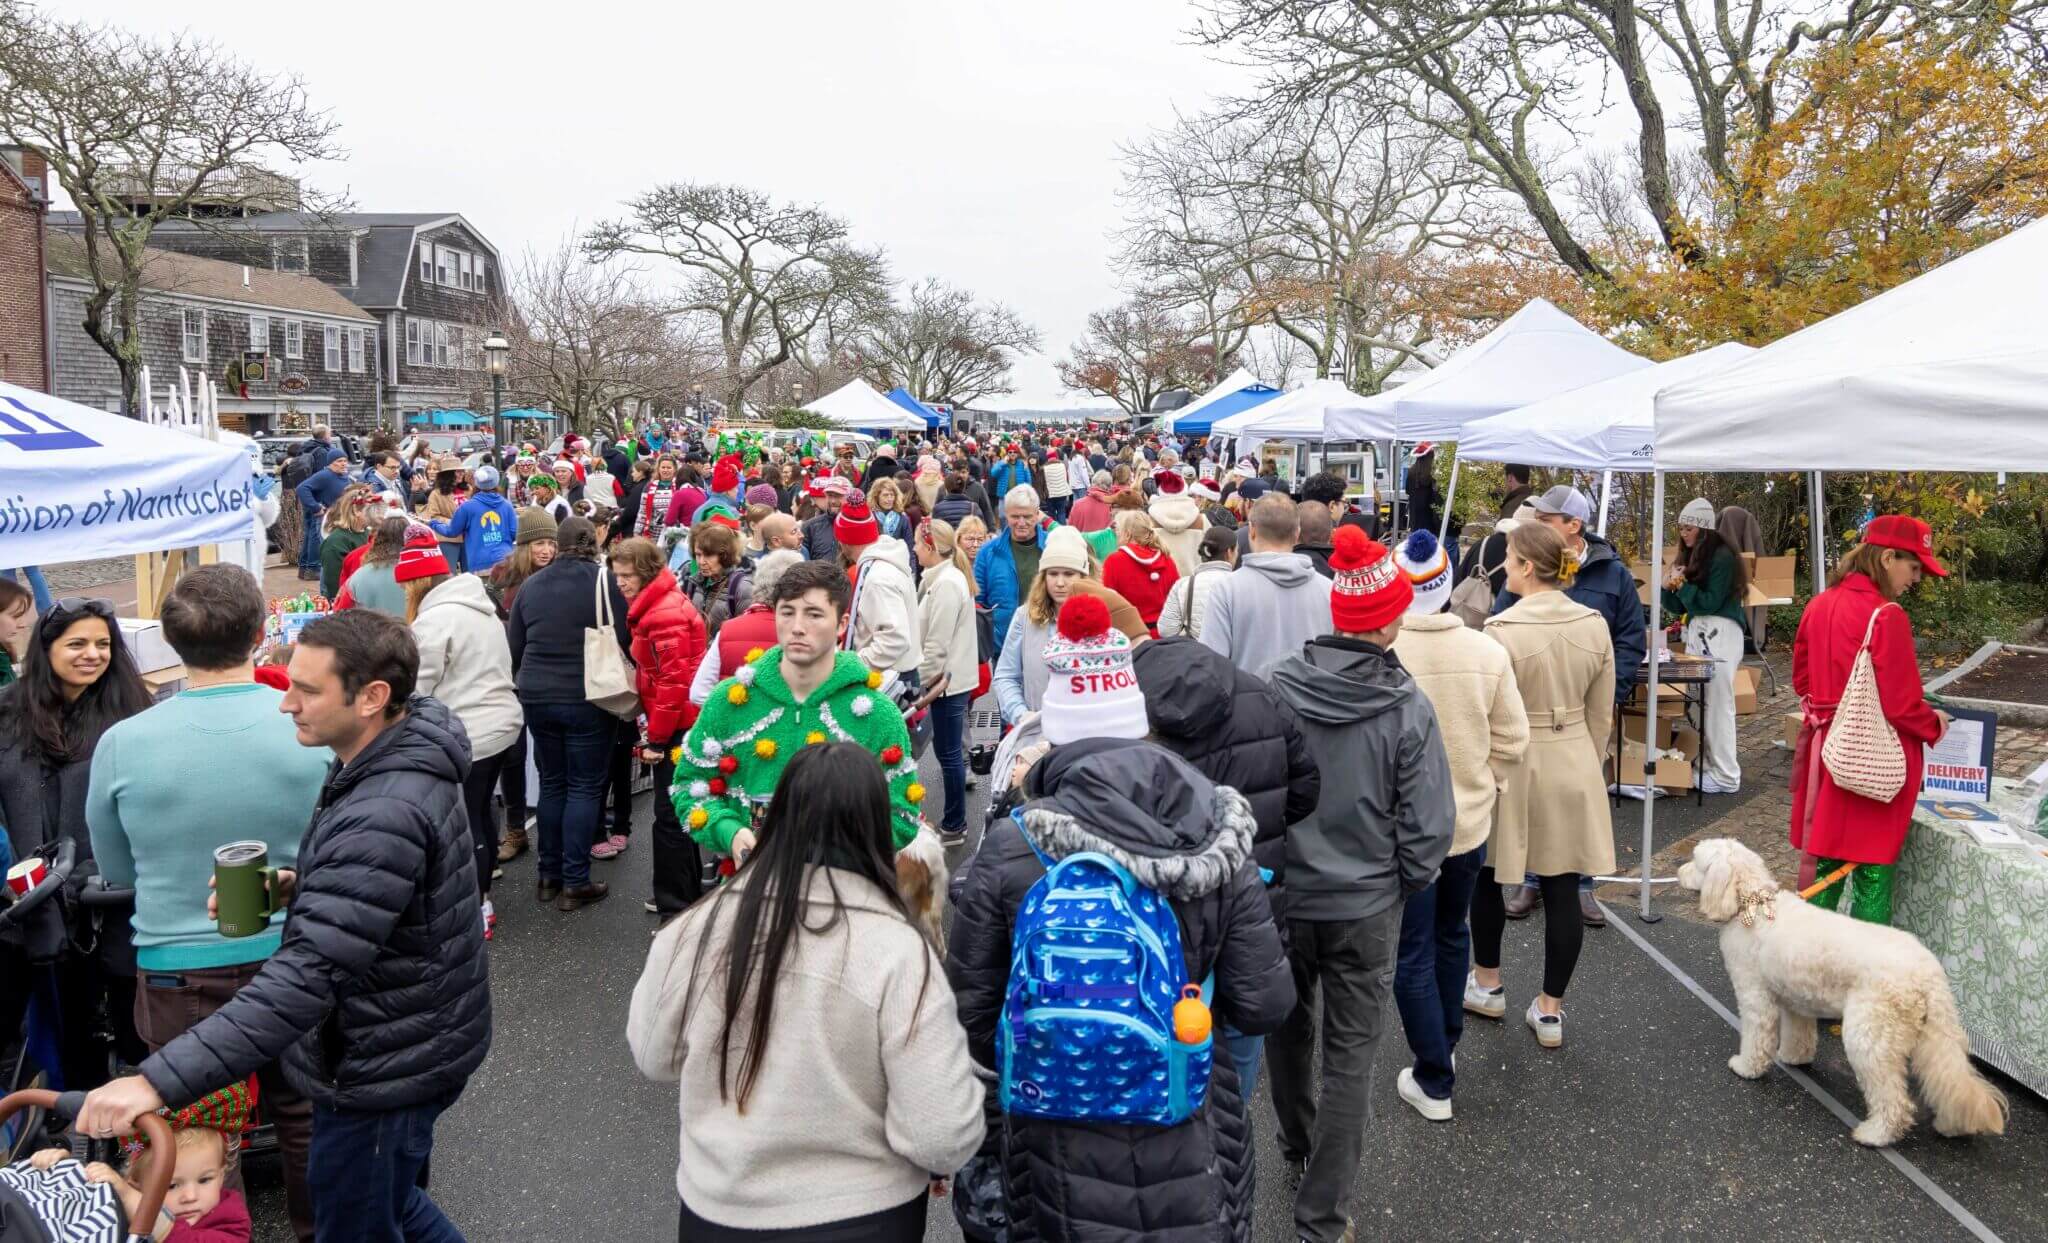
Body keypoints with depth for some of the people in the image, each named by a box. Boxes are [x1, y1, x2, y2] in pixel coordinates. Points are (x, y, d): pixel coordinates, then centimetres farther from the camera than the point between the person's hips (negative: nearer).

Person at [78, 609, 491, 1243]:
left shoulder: (384, 814, -32)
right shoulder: (395, 757, 0)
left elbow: (307, 977, -35)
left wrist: (159, 1081, -36)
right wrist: (296, 886, -4)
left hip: (384, 1070, -9)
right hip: (402, 1044, 9)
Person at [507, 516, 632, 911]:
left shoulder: (531, 586, 7)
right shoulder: (605, 582, -7)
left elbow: (514, 648, 11)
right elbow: (623, 640, -9)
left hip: (538, 698, 4)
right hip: (588, 699, -4)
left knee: (551, 783, 16)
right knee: (585, 786, 3)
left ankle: (549, 875, 22)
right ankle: (575, 883, 4)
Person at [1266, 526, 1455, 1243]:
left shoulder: (1277, 688, -13)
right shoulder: (1406, 708, -18)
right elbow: (1428, 825, -13)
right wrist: (1403, 884, 6)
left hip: (1281, 895, 3)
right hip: (1365, 907, -2)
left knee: (1288, 1026, 25)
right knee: (1350, 1056, 10)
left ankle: (1296, 1144, 49)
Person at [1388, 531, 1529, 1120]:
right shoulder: (1488, 652, -9)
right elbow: (1511, 741, -2)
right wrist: (1477, 785, 13)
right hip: (1469, 822, 4)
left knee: (1414, 953, 9)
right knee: (1451, 934, 25)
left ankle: (1434, 1081, 15)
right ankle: (1446, 1043, 42)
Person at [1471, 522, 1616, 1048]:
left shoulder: (1502, 630, -18)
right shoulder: (1595, 625, -2)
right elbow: (1601, 715, 6)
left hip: (1513, 767, -4)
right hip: (1573, 767, 4)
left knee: (1487, 875, 19)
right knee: (1561, 891, 9)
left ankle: (1488, 985, 33)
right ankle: (1550, 1010, 18)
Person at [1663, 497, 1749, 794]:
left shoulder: (1722, 557, -9)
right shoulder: (1691, 557, 15)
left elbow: (1710, 602, -15)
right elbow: (1680, 607, 17)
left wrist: (1682, 585, -10)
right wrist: (1669, 589, -1)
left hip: (1719, 635, -8)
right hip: (1697, 633, 8)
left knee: (1718, 704, -8)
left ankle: (1726, 776, -4)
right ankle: (1706, 764, 11)